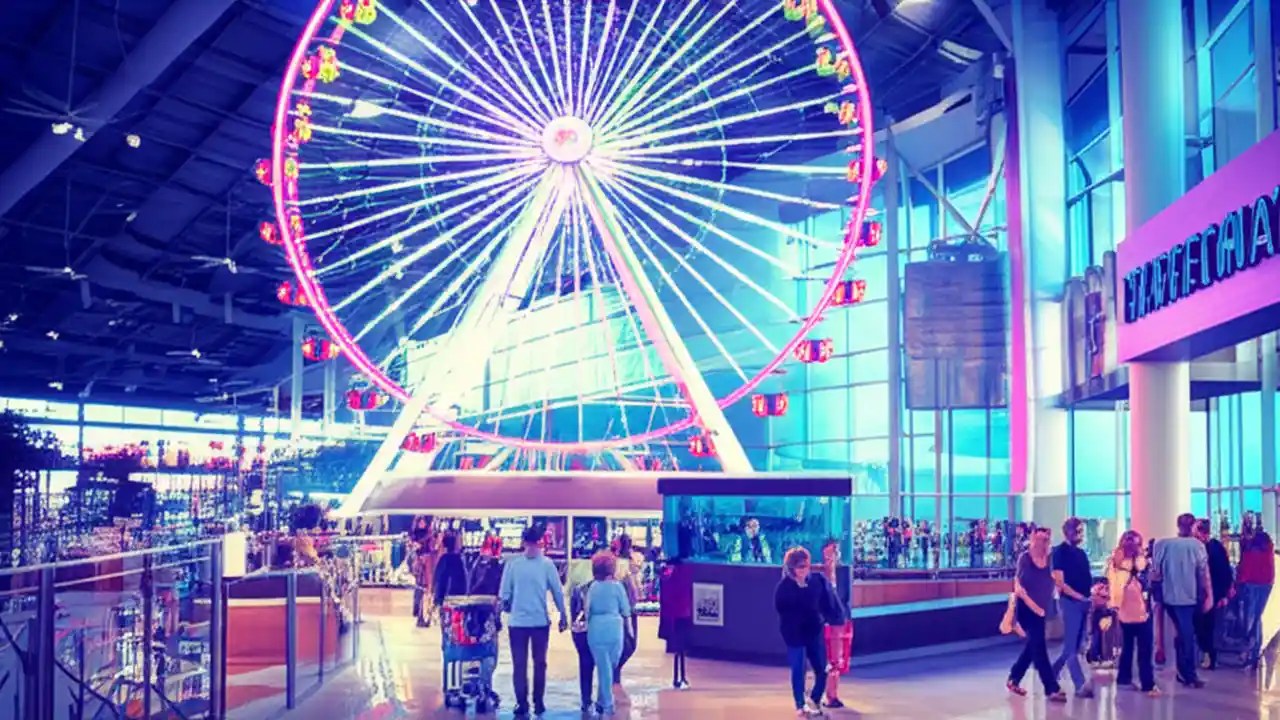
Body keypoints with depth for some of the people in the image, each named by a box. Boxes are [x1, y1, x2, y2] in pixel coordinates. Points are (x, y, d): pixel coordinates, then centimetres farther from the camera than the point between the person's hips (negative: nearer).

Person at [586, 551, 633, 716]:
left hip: (596, 629, 1)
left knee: (603, 667, 7)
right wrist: (629, 629, 16)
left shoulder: (593, 587, 3)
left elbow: (588, 610, 8)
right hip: (614, 628, -1)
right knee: (610, 666, 14)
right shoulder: (617, 586, -1)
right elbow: (625, 611, 3)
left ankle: (607, 704, 10)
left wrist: (588, 624, 23)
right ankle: (602, 701, 19)